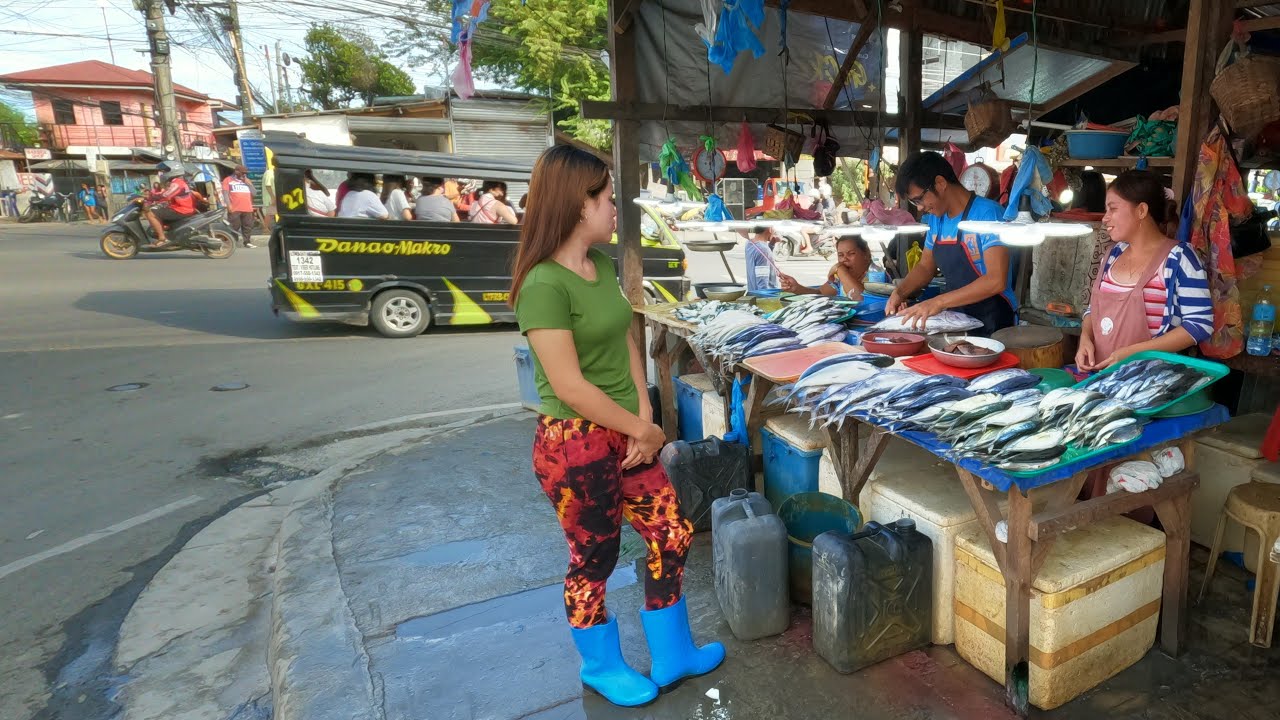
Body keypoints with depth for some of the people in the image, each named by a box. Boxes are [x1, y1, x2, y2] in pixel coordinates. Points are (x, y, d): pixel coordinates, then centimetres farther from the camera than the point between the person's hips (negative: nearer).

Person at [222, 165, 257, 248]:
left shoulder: (247, 181, 22)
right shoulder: (228, 180, 6)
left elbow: (253, 193, 16)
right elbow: (225, 193, -2)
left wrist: (248, 183, 2)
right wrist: (228, 204, -14)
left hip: (247, 209, 5)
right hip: (234, 209, -5)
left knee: (248, 226, 4)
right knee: (233, 227, -6)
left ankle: (247, 242, 9)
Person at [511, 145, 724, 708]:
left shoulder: (603, 265, 6)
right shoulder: (544, 284, -21)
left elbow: (626, 345, 8)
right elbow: (569, 386, -22)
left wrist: (644, 421, -3)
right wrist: (642, 429, -12)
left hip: (625, 435, 8)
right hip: (575, 444, -8)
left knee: (672, 536, 14)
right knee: (594, 559, 11)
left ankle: (672, 656, 37)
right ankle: (601, 667, 39)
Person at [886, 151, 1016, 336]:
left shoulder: (987, 213, -13)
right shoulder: (936, 219, 10)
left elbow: (996, 280, -21)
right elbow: (925, 266, 21)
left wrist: (939, 302, -24)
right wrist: (900, 292, 2)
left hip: (993, 324, -6)